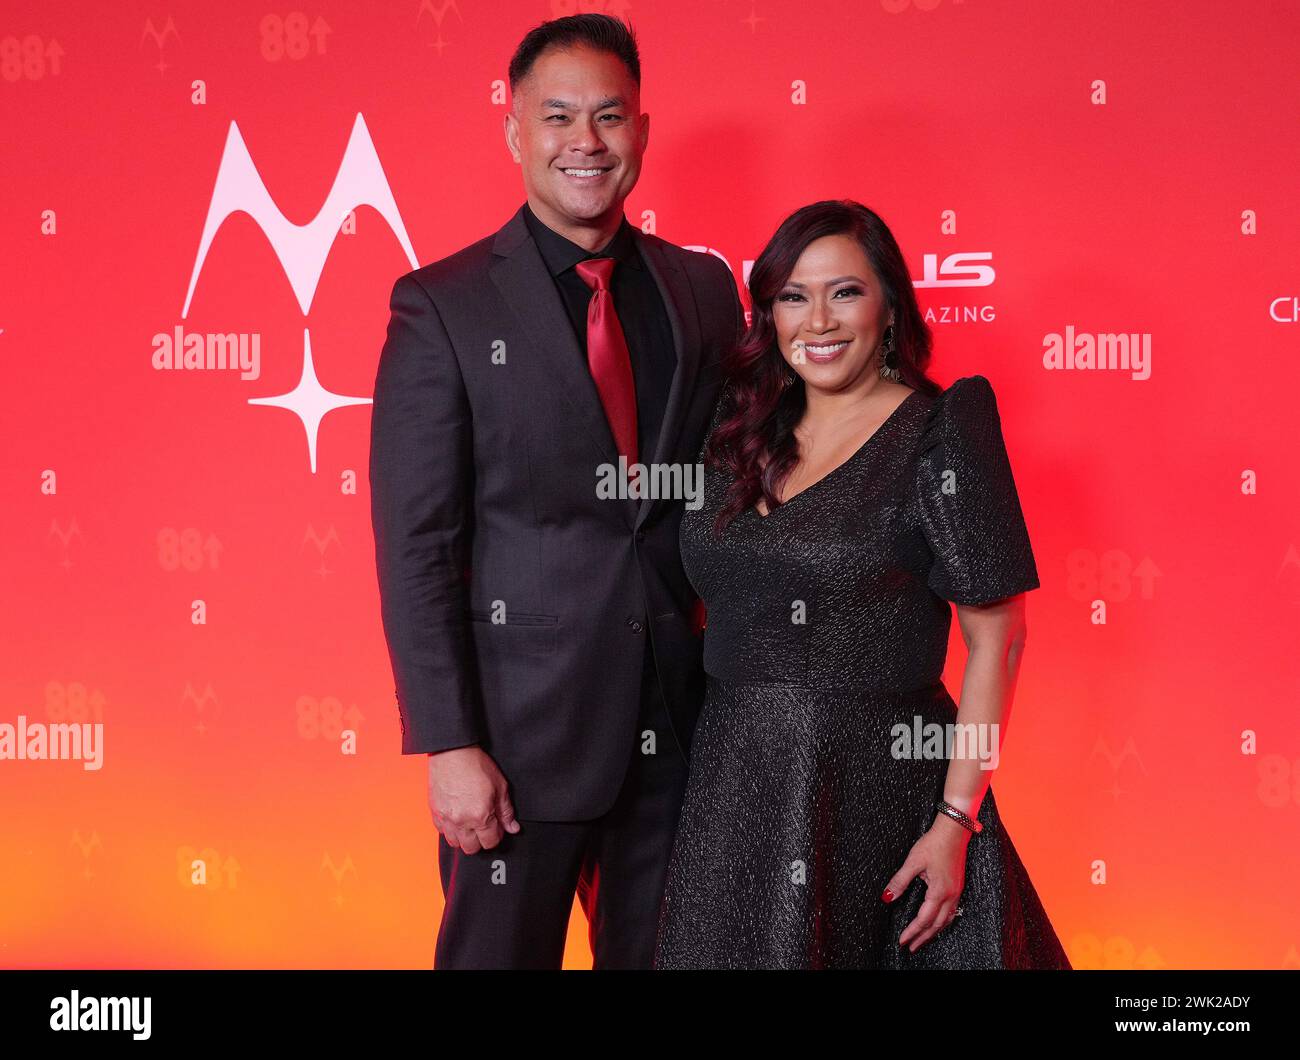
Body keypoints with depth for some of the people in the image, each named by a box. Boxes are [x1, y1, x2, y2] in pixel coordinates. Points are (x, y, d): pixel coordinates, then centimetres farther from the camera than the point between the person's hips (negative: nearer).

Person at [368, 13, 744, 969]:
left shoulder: (705, 289, 6)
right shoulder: (445, 306, -6)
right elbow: (415, 547, -9)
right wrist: (449, 745, -13)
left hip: (680, 719, 4)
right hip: (521, 720, -4)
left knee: (661, 954, 15)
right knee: (501, 951, 10)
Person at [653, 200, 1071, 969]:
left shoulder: (938, 435, -10)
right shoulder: (746, 431, 7)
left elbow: (997, 639, -11)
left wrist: (956, 823, -15)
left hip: (869, 791, -5)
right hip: (731, 785, 5)